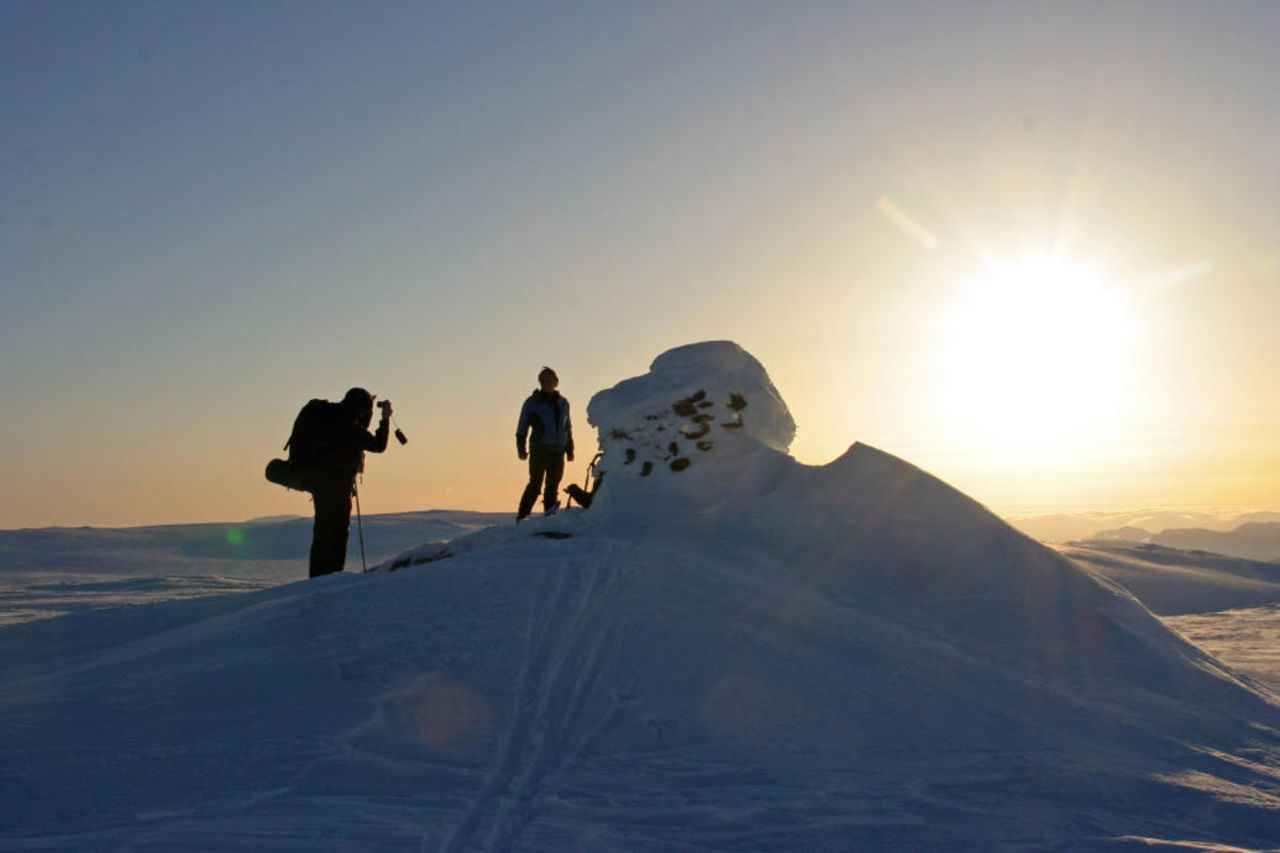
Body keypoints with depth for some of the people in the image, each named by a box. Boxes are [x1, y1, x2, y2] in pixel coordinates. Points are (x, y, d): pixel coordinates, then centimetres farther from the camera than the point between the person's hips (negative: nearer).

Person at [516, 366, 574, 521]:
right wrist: (521, 449, -4)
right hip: (539, 451, -4)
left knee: (553, 485, 3)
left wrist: (570, 450, 19)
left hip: (558, 452, 4)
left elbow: (568, 429, 24)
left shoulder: (563, 403, 17)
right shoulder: (532, 402, 5)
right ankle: (522, 517, -8)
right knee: (536, 484, -11)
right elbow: (522, 428, 5)